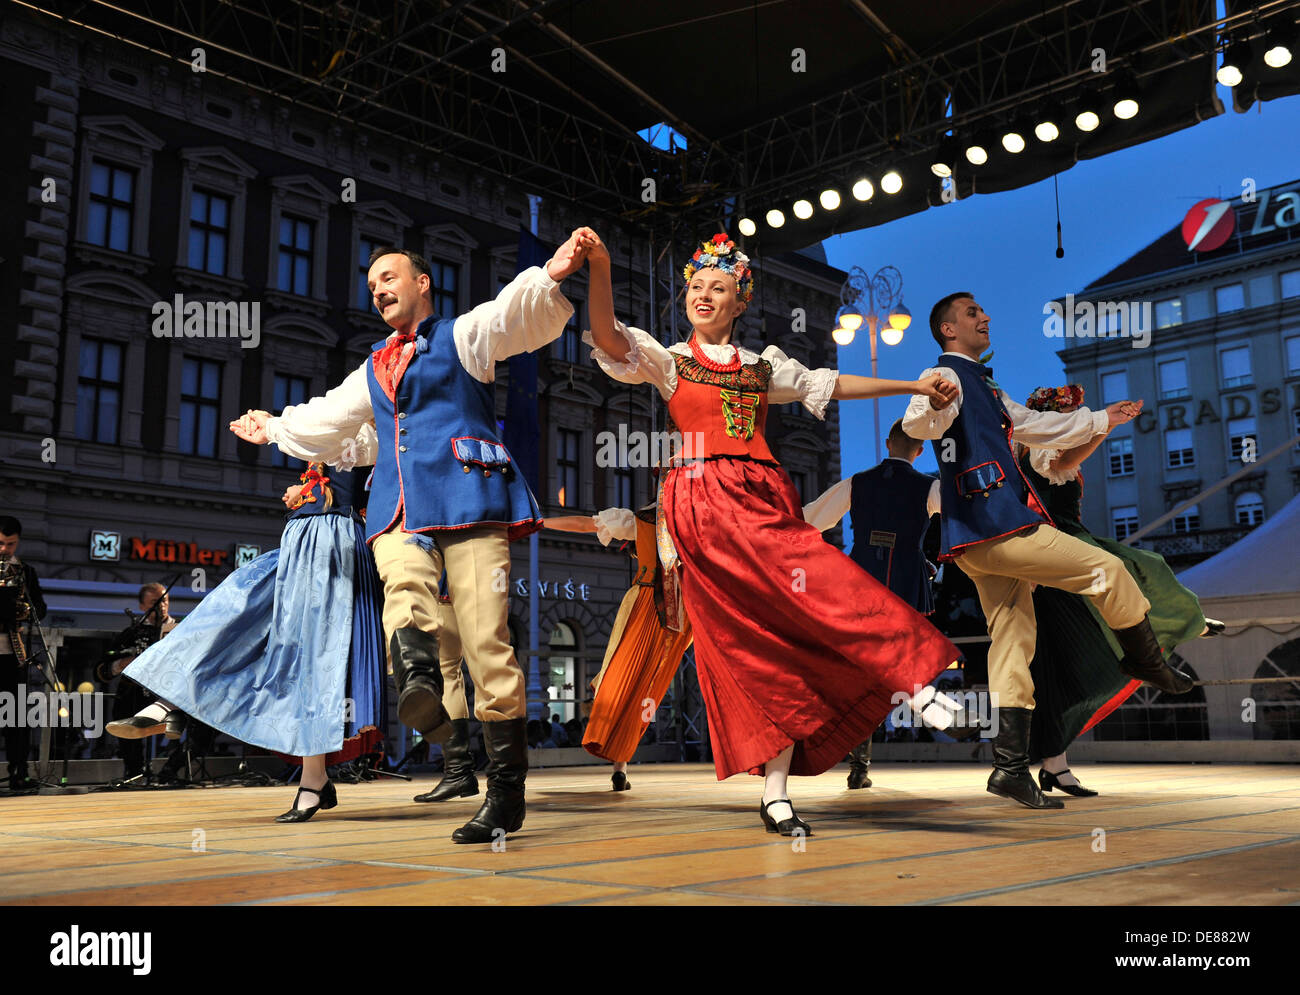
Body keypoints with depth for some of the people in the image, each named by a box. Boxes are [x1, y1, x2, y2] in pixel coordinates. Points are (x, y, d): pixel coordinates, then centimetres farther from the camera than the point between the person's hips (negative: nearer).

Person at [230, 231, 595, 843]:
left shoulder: (464, 335, 14)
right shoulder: (373, 371, 33)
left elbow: (519, 313, -5)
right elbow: (326, 420, 47)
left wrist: (550, 276, -24)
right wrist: (276, 430, 59)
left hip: (467, 498, -5)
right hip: (398, 511, 5)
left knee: (486, 639, -13)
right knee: (404, 589, -31)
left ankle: (506, 792, -12)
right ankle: (420, 685, -57)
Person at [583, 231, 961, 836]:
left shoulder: (764, 367, 22)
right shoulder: (669, 361, 12)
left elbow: (832, 385, 28)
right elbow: (609, 341, -5)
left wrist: (914, 386, 27)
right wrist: (600, 269, -21)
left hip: (764, 502, 3)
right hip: (705, 505, -3)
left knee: (781, 638, -9)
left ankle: (775, 792, -8)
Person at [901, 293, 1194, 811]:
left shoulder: (986, 388, 28)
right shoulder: (946, 375, -4)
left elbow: (1034, 425, 38)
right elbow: (916, 424, -24)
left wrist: (1099, 420, 43)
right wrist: (934, 404, -47)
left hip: (989, 533, 10)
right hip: (991, 525, -10)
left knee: (1013, 636, 6)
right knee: (1107, 569, -4)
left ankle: (1011, 766, 6)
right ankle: (1149, 663, 18)